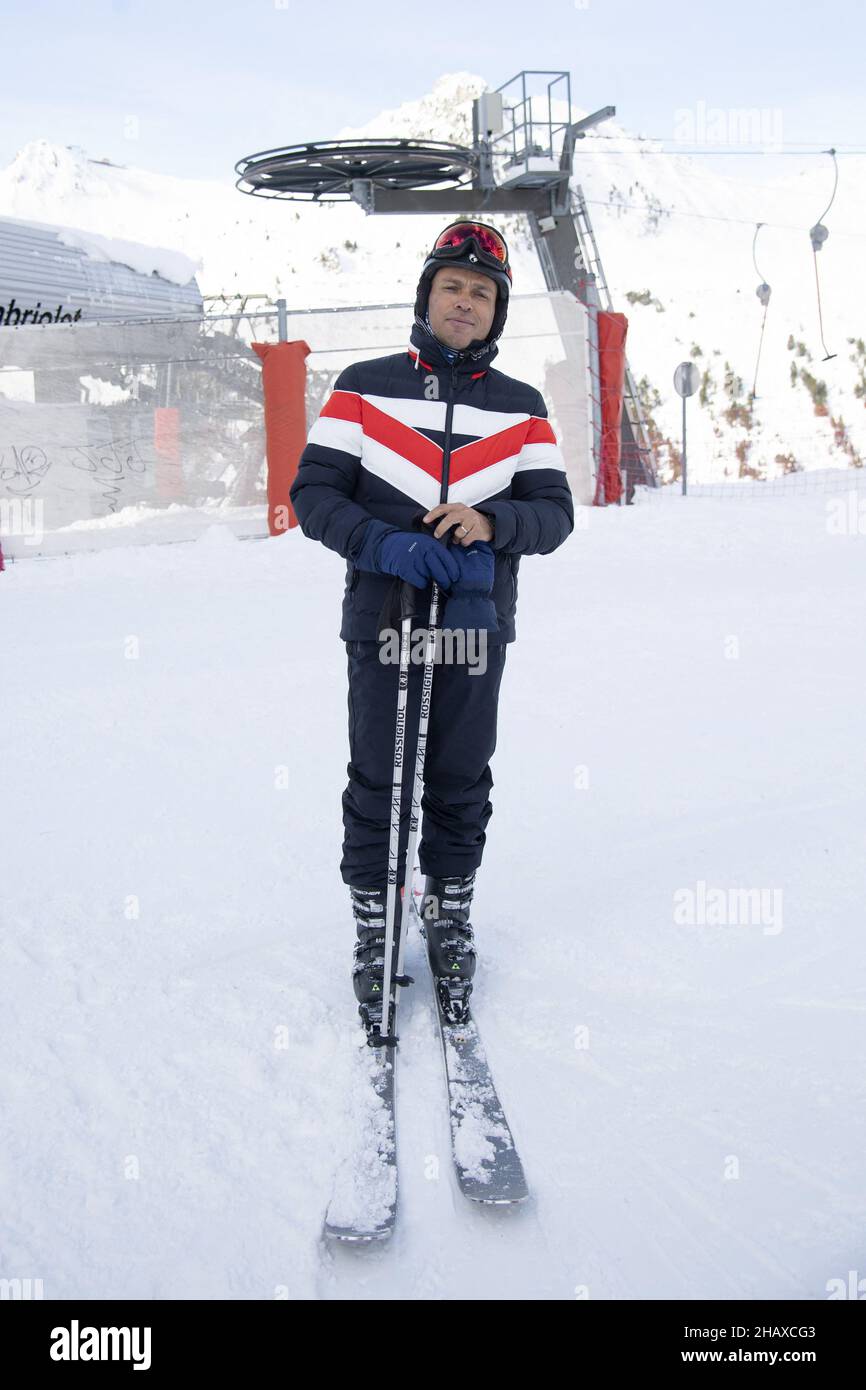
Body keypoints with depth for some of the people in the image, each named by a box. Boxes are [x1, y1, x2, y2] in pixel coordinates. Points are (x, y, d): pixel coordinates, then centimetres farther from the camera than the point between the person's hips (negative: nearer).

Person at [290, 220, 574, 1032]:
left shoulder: (521, 407, 8)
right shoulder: (364, 388, 2)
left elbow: (554, 511, 4)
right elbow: (314, 492, -2)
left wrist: (491, 522, -18)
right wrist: (382, 543, -19)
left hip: (476, 627, 2)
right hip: (381, 622, -2)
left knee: (461, 784, 10)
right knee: (378, 786, 3)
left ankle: (450, 916, 30)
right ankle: (373, 926, 21)